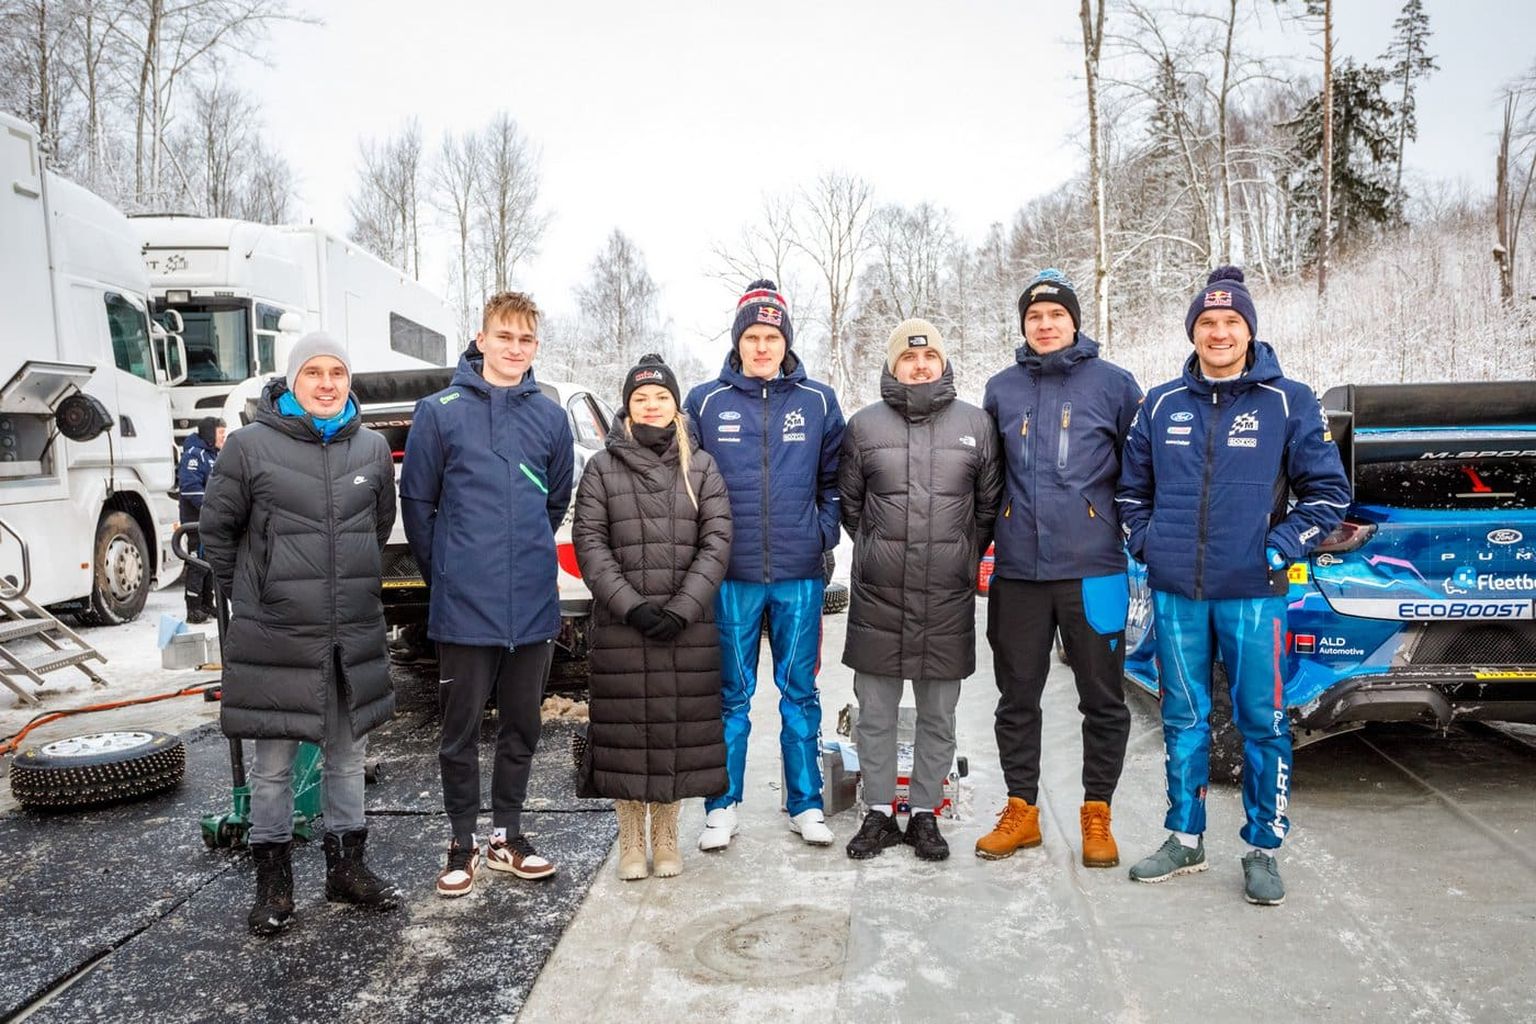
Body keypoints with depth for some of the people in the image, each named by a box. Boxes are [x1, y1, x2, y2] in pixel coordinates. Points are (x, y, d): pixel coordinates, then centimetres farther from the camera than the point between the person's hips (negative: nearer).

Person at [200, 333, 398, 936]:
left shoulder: (373, 448, 5)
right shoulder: (251, 446, -5)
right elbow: (216, 529, 5)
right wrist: (249, 594, 7)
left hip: (355, 636, 4)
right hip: (276, 637, -3)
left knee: (348, 755, 14)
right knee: (273, 763, 6)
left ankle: (346, 868, 29)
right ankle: (273, 882, 22)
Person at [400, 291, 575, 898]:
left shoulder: (550, 417, 6)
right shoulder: (440, 412, -2)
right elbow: (416, 501, 3)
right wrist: (445, 572, 5)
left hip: (533, 605, 3)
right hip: (464, 607, -3)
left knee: (521, 727, 13)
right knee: (461, 731, 7)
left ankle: (507, 836, 29)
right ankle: (463, 844, 23)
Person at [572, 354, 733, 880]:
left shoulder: (701, 467, 9)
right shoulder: (602, 468, 7)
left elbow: (716, 543, 0)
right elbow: (588, 543, -1)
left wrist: (682, 609, -11)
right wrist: (631, 605, -12)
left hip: (688, 628, 1)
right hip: (620, 626, 0)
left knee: (680, 730, 5)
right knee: (625, 731, 4)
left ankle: (666, 837, 23)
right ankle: (631, 842, 21)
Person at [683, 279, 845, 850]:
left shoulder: (818, 401, 6)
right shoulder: (705, 401, 4)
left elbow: (834, 480, 12)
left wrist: (824, 536, 1)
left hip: (800, 575, 1)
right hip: (730, 576, 0)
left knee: (800, 692, 10)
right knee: (730, 695, 8)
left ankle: (805, 804, 23)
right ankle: (722, 808, 21)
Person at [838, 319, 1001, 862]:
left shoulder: (976, 424, 5)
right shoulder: (864, 425, 4)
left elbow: (989, 506, 12)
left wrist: (961, 561, 12)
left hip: (948, 599, 0)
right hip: (878, 597, 0)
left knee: (938, 717, 10)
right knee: (875, 713, 8)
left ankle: (924, 814, 25)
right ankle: (879, 813, 23)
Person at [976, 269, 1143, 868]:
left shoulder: (1113, 384, 2)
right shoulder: (1001, 389, 10)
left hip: (1093, 569, -2)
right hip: (1018, 571, 3)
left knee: (1103, 699, 7)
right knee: (1017, 698, 10)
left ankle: (1097, 815, 23)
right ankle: (1021, 811, 24)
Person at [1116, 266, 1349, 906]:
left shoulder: (1288, 402, 0)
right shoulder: (1162, 404, 8)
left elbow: (1328, 491, 3)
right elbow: (1132, 488, 18)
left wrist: (1281, 548, -7)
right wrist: (1146, 546, 6)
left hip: (1252, 593, -2)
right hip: (1174, 593, 3)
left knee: (1261, 721, 2)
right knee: (1183, 720, 12)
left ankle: (1263, 850, 19)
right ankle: (1184, 840, 25)